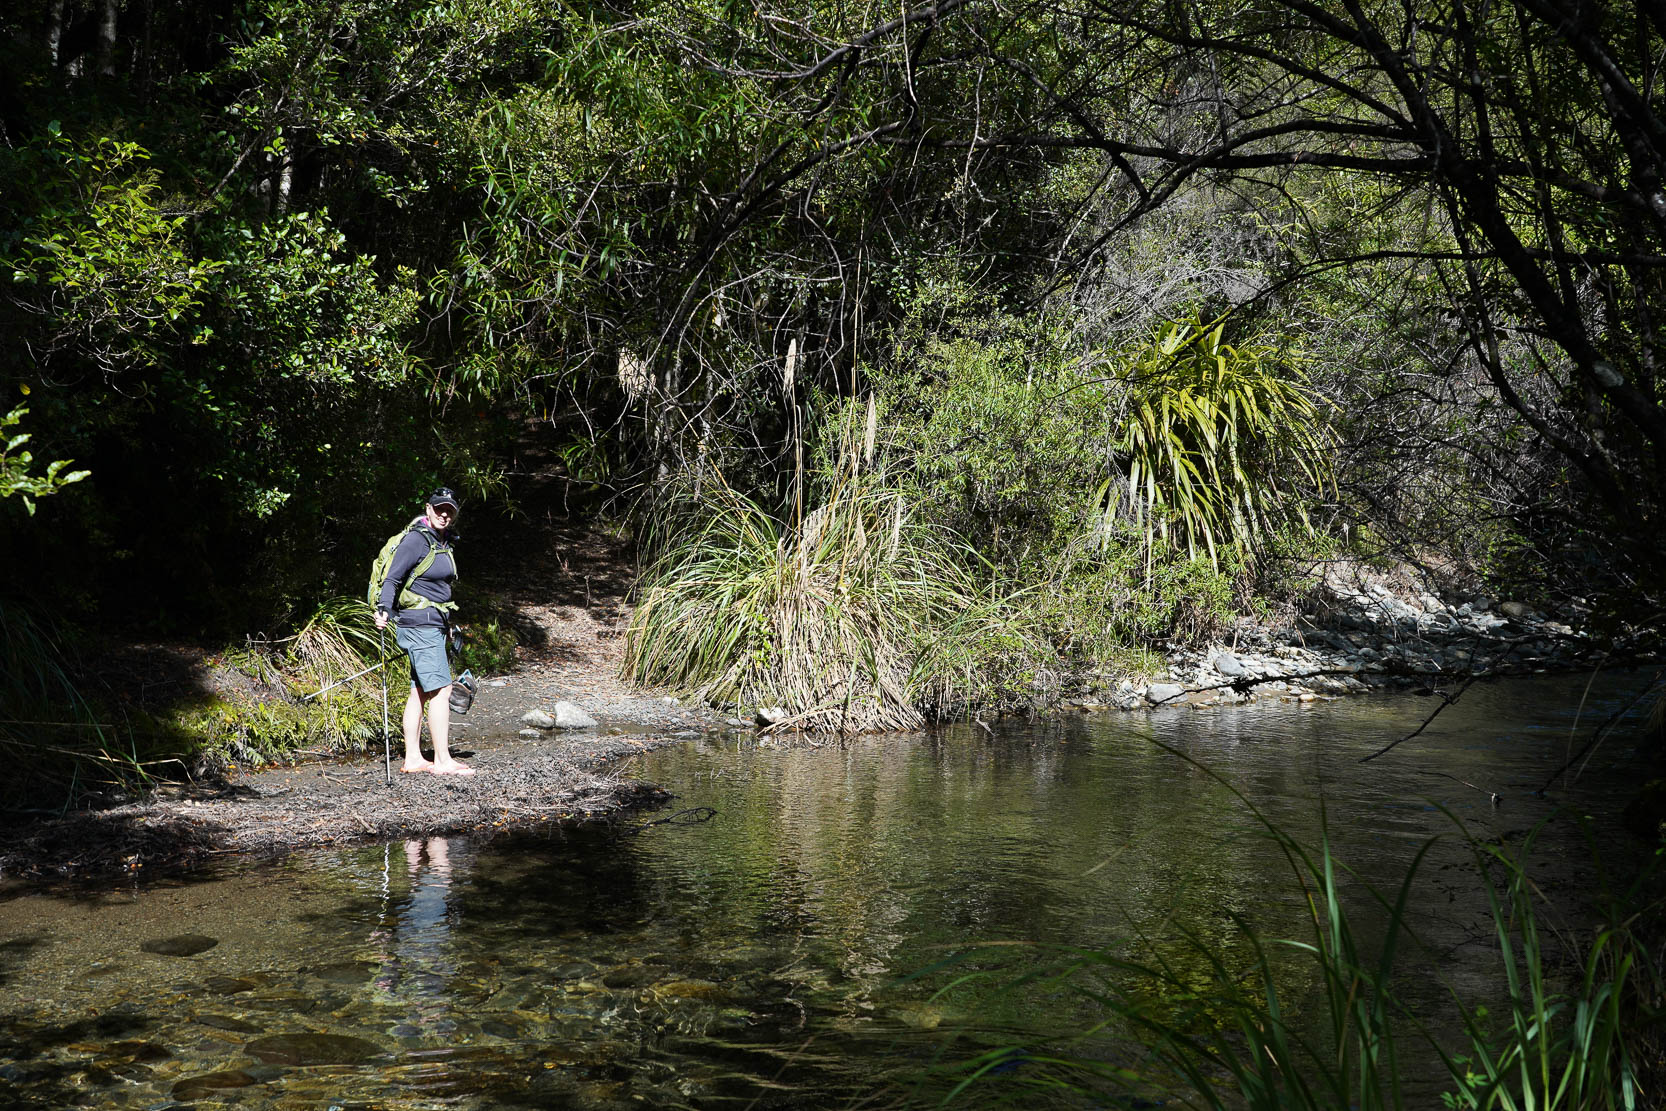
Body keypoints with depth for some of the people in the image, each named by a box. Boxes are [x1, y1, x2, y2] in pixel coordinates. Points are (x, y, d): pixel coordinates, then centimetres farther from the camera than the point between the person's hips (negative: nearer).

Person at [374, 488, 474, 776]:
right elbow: (393, 578, -15)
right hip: (420, 624, -9)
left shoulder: (444, 542, 16)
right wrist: (383, 609, -29)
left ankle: (412, 758, 13)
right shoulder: (416, 539, -12)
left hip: (434, 625, 9)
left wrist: (448, 626, 29)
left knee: (420, 691, 10)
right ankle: (442, 761, -11)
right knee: (441, 690, -12)